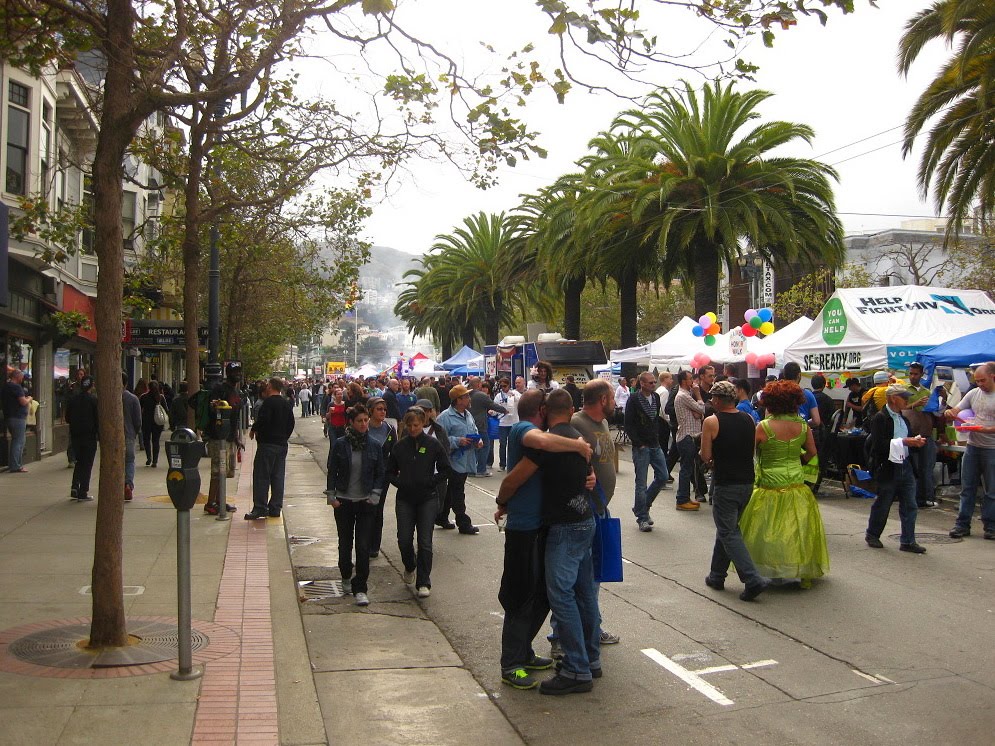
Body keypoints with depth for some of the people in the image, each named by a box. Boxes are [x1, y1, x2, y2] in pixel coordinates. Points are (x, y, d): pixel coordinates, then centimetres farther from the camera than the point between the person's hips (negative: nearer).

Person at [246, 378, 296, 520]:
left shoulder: (269, 402, -12)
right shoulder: (287, 404, 13)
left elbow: (263, 420, -21)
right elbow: (291, 424, 16)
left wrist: (253, 430, -5)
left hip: (267, 443, -8)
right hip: (282, 444, 8)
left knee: (261, 476, -5)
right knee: (278, 476, 8)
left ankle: (260, 508, -7)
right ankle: (275, 508, 10)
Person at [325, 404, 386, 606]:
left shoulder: (374, 446, 0)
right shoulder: (339, 445, -4)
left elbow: (380, 473, 6)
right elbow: (332, 472, 2)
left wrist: (375, 495, -3)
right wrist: (332, 496, -4)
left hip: (366, 502, 0)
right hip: (344, 501, 0)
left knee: (363, 545, -7)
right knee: (345, 542, 12)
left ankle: (360, 589, -2)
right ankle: (346, 577, 36)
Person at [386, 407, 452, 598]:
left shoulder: (434, 444, -4)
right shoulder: (399, 446, 2)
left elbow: (446, 470, 1)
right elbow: (390, 471, 11)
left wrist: (430, 481, -9)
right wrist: (399, 482, -5)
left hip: (428, 498, -2)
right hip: (405, 499, 2)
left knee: (425, 542, -4)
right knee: (404, 540, 1)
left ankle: (423, 583, 5)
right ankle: (410, 567, 32)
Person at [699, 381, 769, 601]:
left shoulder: (711, 422, -11)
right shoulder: (749, 420, 5)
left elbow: (705, 456, -10)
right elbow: (752, 450, 11)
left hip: (725, 484, -6)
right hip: (747, 482, 7)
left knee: (729, 533, -1)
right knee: (726, 529, 20)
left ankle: (753, 580, -13)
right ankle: (717, 576, 27)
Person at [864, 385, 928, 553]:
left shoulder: (903, 418, 13)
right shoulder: (880, 419, -13)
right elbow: (879, 445, -22)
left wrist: (915, 442, 0)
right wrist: (904, 442, -24)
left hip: (905, 466, 7)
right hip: (887, 468, -7)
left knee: (910, 506, 5)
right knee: (882, 505, 7)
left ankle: (908, 541, 11)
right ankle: (872, 535, 25)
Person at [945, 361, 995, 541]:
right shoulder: (973, 393, 8)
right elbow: (957, 411, 10)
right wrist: (950, 413, -11)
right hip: (972, 446, 5)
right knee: (967, 488, 7)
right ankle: (963, 524, 13)